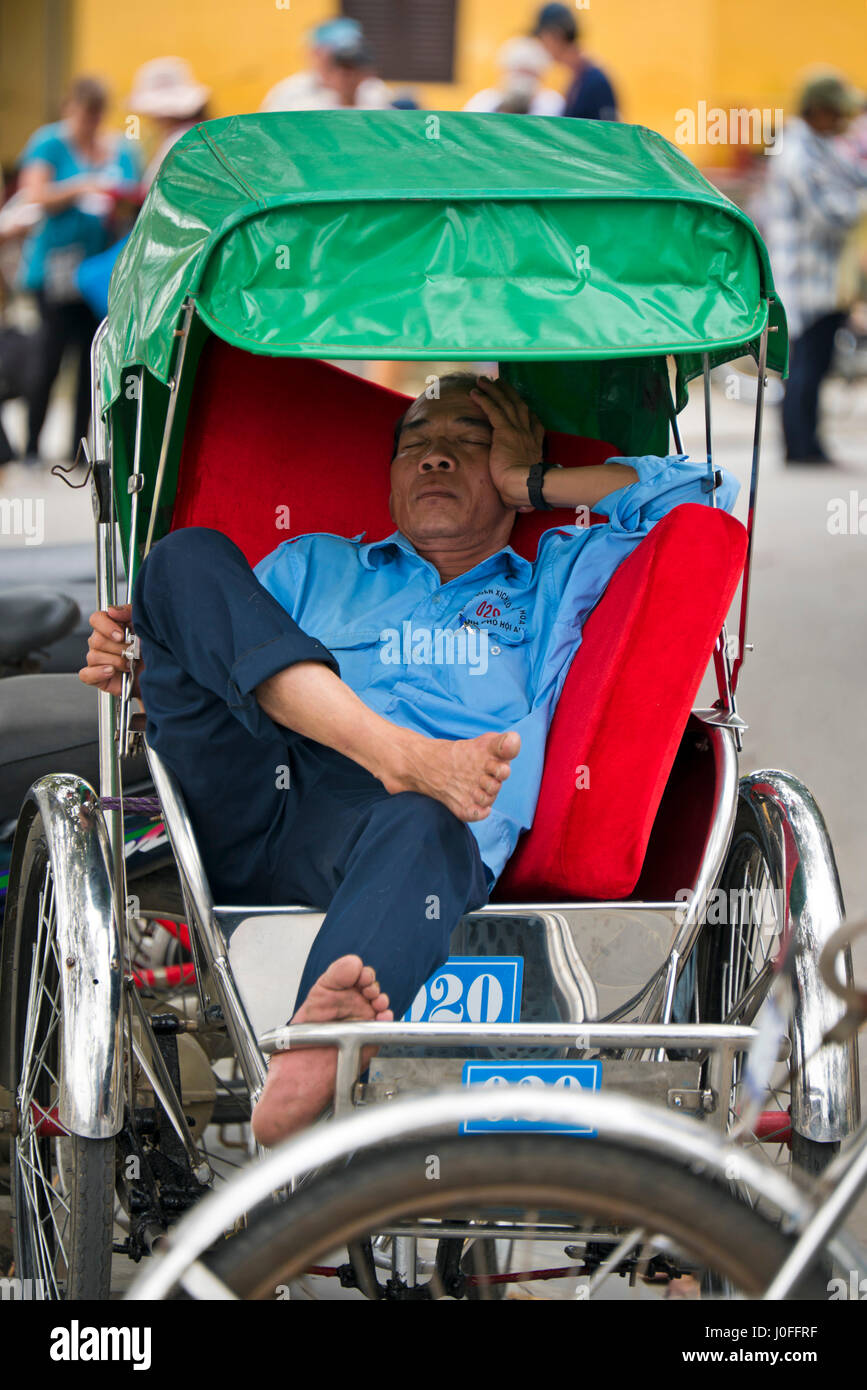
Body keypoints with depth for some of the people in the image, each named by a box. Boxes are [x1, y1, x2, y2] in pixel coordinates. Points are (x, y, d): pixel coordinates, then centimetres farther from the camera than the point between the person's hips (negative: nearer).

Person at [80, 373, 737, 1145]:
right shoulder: (311, 566, 37)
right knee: (189, 555, -13)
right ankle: (410, 758, -31)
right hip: (244, 810, 2)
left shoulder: (557, 582, 33)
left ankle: (306, 1070, -69)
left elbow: (697, 491, 27)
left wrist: (529, 482, 29)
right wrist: (141, 665, 6)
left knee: (422, 828, -41)